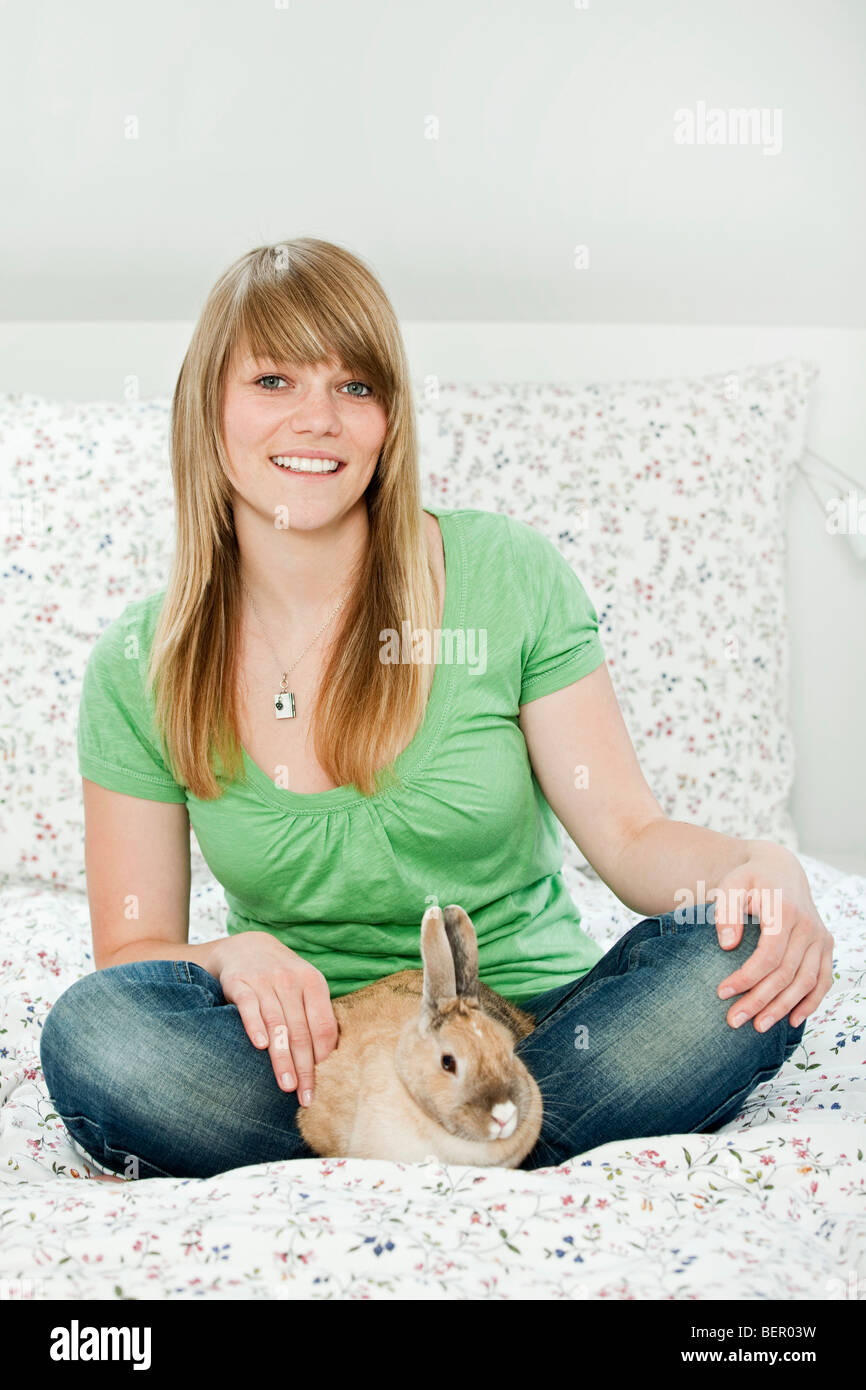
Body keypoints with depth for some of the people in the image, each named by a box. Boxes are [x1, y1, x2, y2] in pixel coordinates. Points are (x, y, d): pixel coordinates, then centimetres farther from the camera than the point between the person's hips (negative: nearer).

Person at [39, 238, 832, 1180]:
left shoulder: (508, 576, -5)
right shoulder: (139, 668, -3)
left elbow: (628, 834, -3)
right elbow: (131, 951, 0)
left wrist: (760, 870, -24)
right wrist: (231, 959, -22)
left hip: (535, 1027, 0)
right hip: (304, 1057, 1)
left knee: (740, 963, -28)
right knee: (92, 1034, -29)